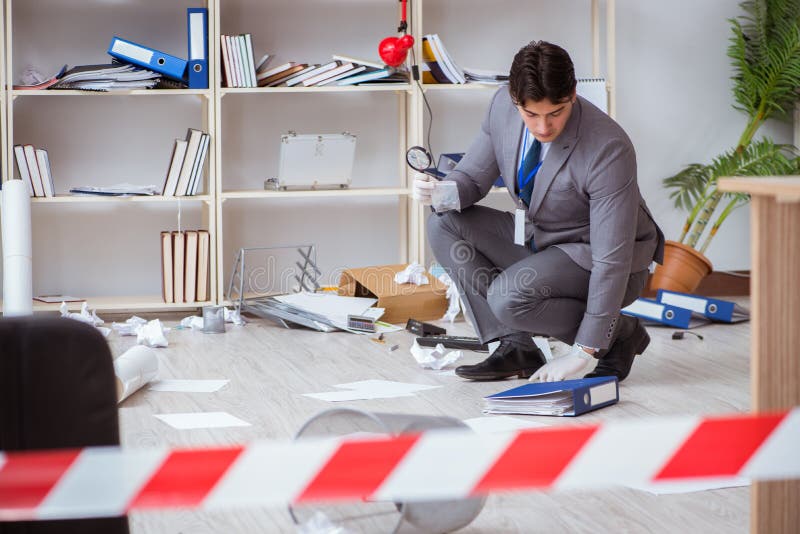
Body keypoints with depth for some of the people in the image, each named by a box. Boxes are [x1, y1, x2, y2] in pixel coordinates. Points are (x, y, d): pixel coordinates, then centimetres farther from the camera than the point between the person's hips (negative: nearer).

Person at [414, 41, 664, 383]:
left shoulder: (608, 148, -31)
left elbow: (612, 260, -29)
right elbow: (472, 177, 2)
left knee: (510, 298, -30)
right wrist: (440, 192, -25)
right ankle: (516, 346, -7)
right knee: (443, 224, -9)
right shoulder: (503, 106, -13)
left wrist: (585, 353, -28)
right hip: (540, 239, 7)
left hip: (593, 259, -7)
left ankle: (619, 335, -5)